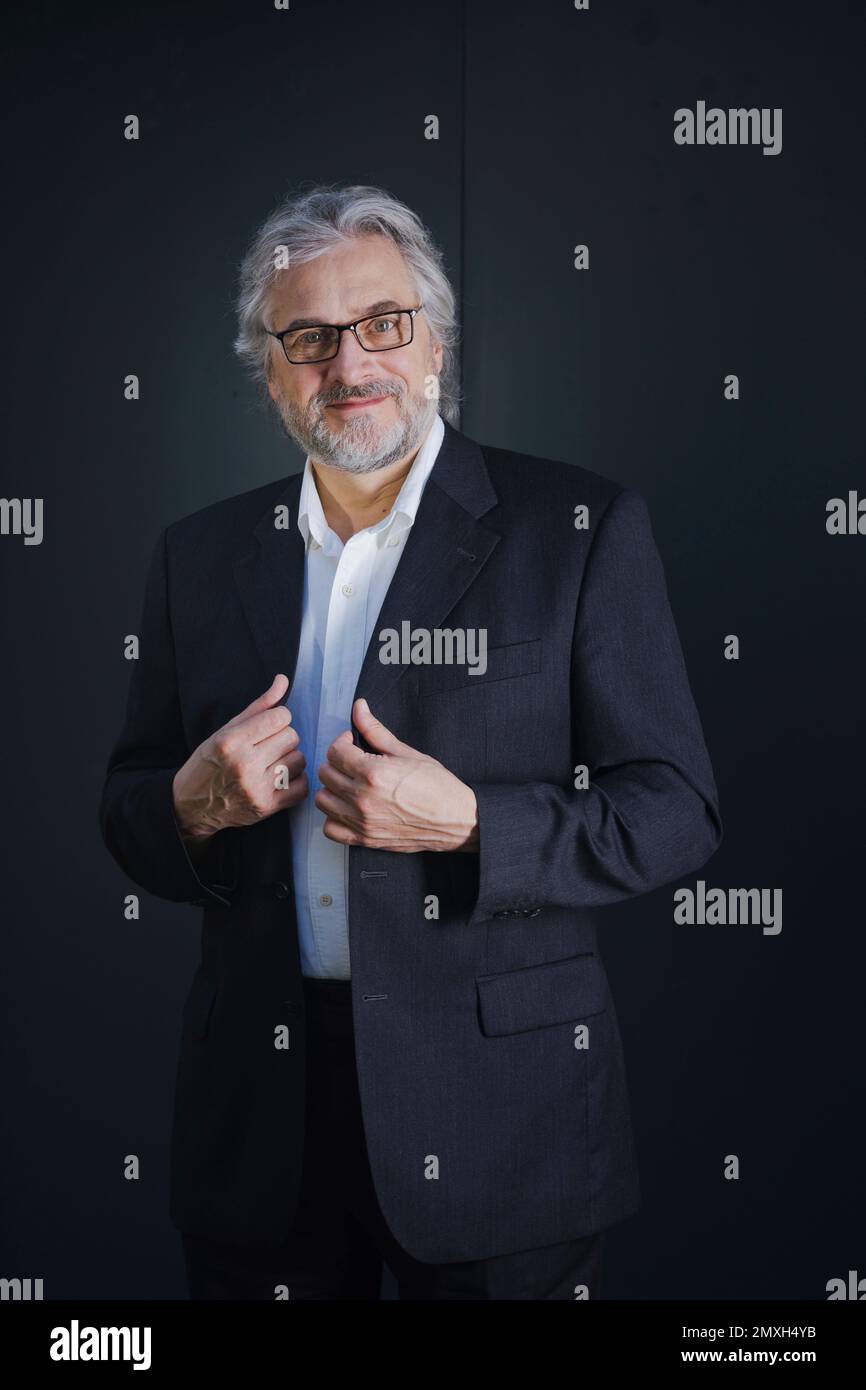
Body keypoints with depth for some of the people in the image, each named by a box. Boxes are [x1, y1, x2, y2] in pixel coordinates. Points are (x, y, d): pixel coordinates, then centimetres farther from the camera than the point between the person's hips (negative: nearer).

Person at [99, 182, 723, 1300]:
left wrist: (467, 826, -21)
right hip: (259, 1106, 3)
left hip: (493, 1108, -3)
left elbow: (676, 811, -7)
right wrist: (195, 805, -11)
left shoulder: (580, 529, -5)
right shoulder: (200, 556, 7)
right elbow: (128, 817, 11)